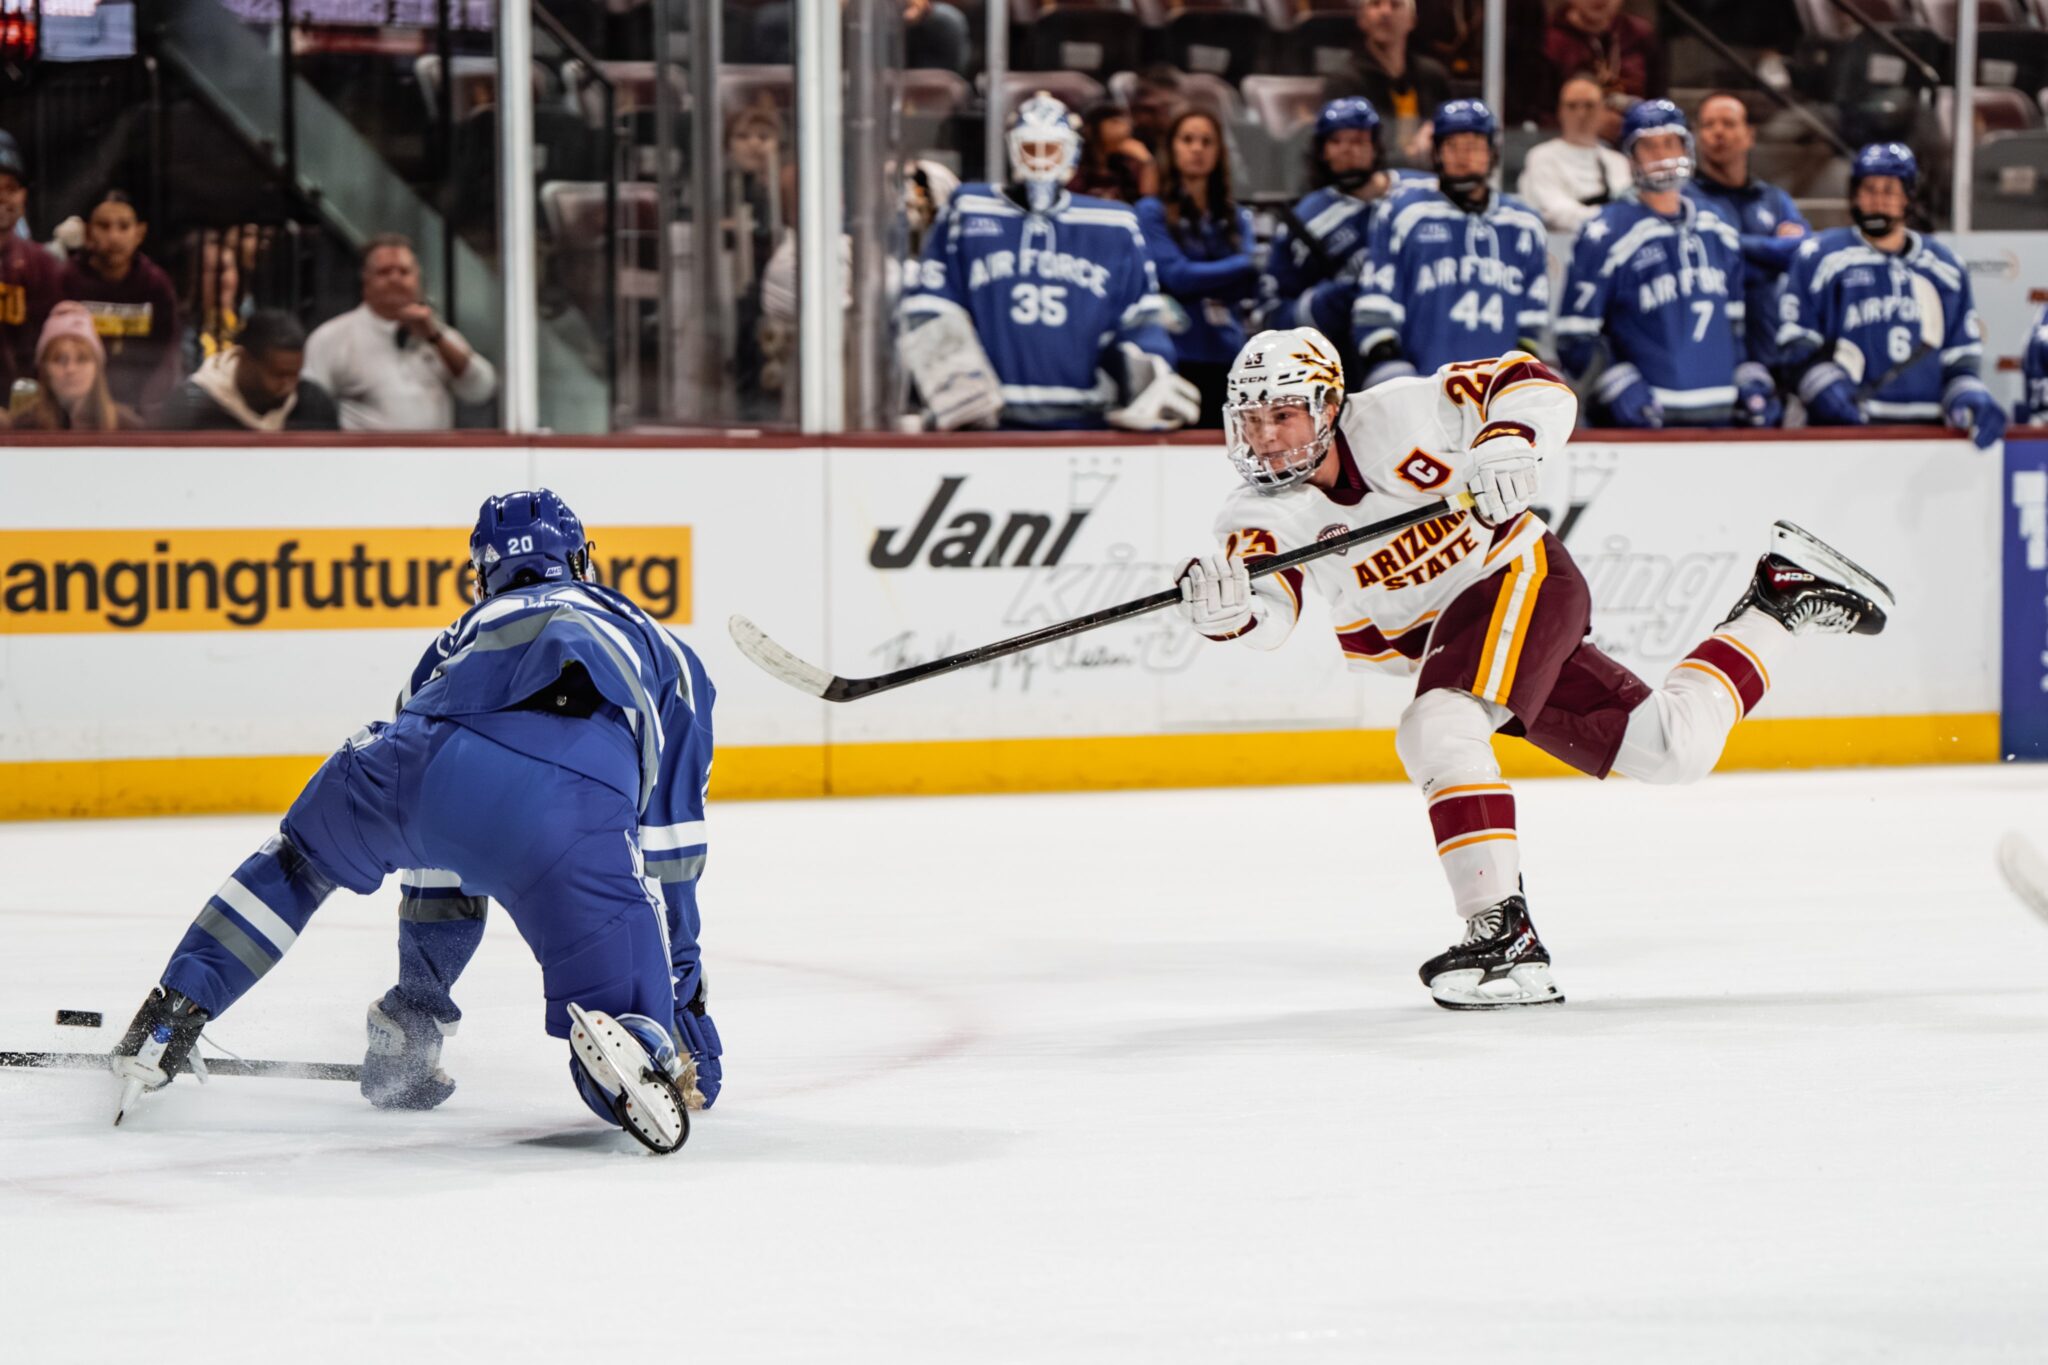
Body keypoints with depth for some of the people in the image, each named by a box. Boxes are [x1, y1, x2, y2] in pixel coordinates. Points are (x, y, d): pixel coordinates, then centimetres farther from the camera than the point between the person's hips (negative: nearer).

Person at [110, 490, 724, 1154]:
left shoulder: (466, 632, 44)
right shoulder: (665, 654, 39)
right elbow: (671, 853, 35)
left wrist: (418, 1002, 56)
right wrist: (681, 989, 44)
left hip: (432, 764, 3)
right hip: (577, 818, -3)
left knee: (303, 857, 35)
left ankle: (169, 1017, 25)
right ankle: (637, 1045, -31)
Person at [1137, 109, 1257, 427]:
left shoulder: (1234, 217, 15)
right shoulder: (1153, 211, 2)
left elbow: (1245, 287, 3)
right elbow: (1176, 276, -9)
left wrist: (1202, 278, -15)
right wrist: (1245, 266, -7)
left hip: (1226, 356, 4)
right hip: (1177, 356, -4)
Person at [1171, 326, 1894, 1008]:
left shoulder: (1395, 414, -19)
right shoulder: (1261, 512, -10)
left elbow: (1534, 385, -14)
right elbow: (1267, 614, -28)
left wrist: (1507, 444, -35)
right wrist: (1224, 607, -51)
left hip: (1522, 576, -6)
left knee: (1438, 730, -31)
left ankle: (1502, 930, -31)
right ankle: (1775, 611, 26)